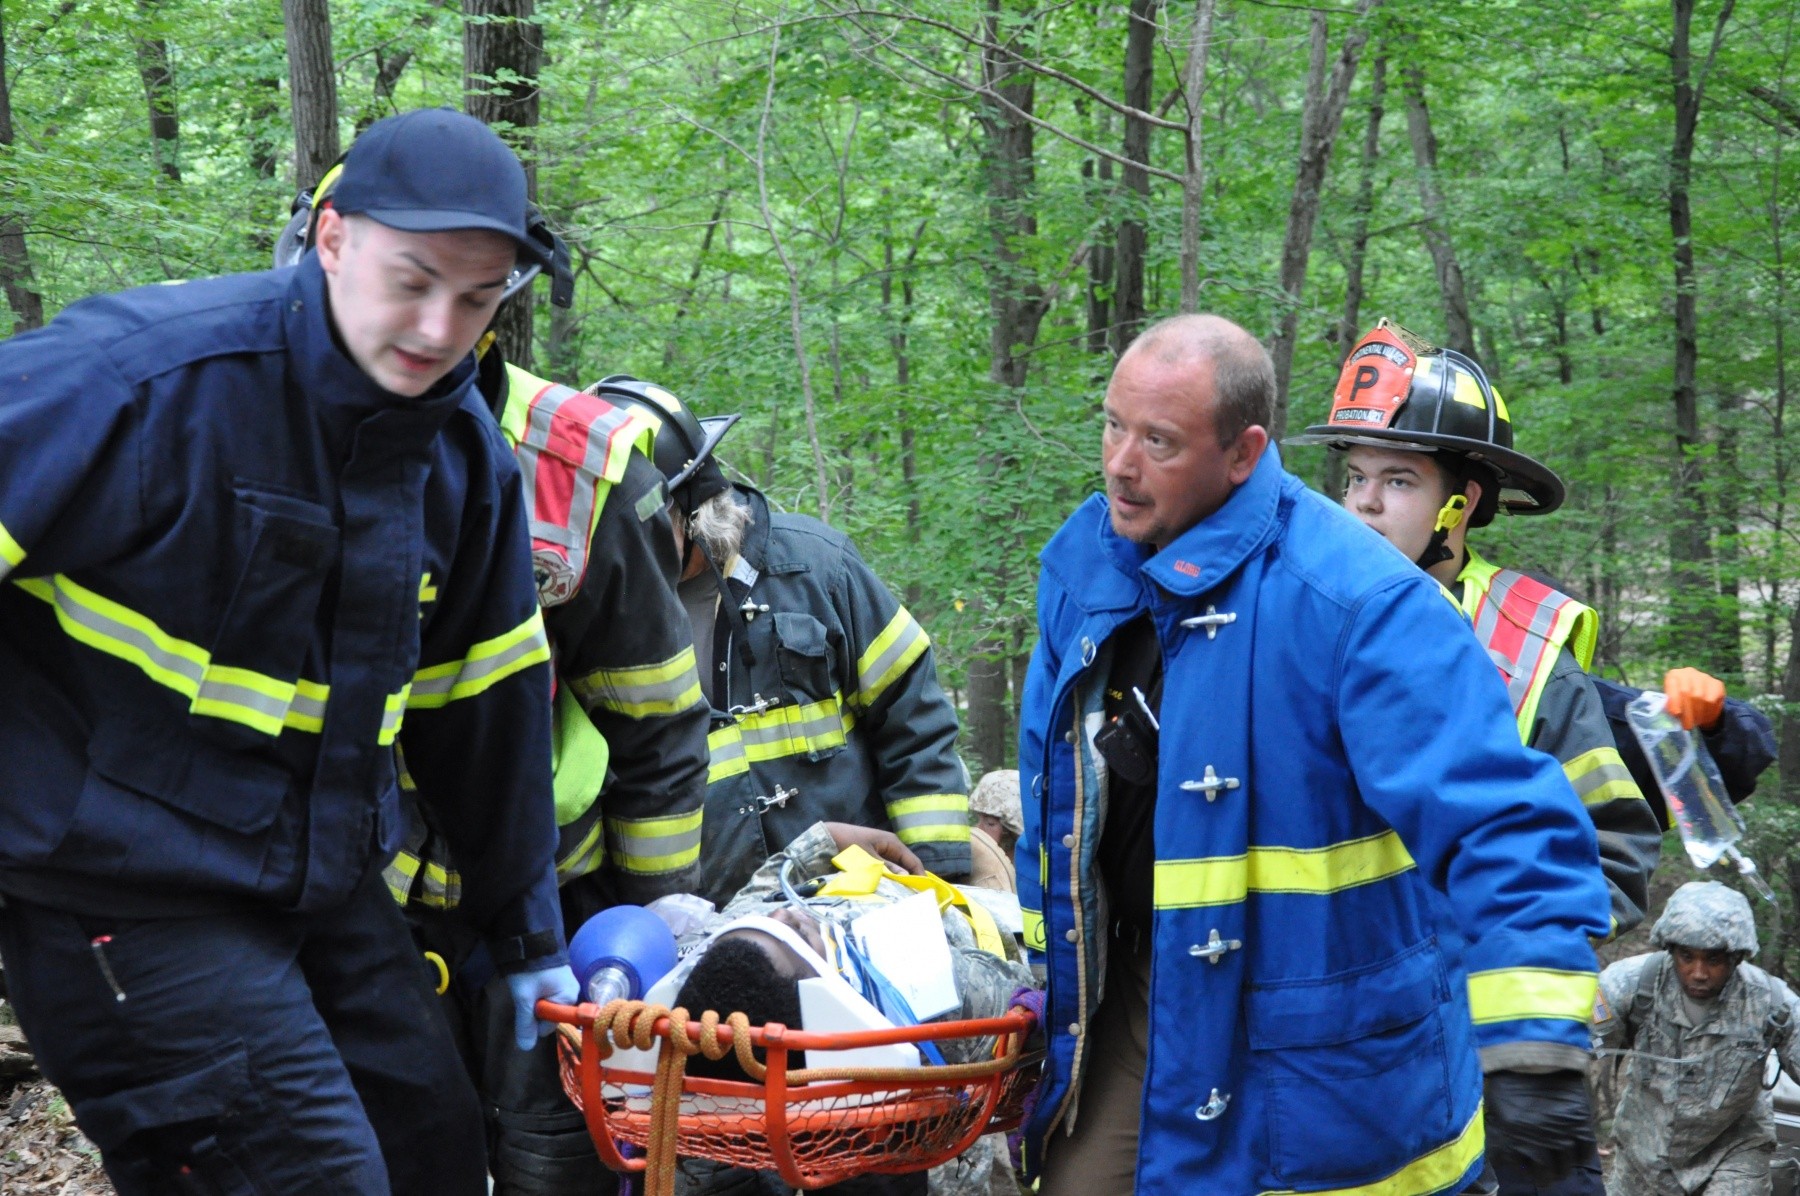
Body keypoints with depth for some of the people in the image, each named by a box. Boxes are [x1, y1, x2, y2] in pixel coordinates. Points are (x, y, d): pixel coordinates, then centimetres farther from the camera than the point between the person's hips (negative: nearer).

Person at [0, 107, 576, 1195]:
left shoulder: (469, 455, 4)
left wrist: (530, 938, 19)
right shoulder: (156, 370, -19)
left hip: (327, 889, 7)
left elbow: (487, 705, 13)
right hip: (130, 892, -7)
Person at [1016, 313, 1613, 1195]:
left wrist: (1532, 1042, -35)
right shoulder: (1081, 566, 2)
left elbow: (1499, 817, -28)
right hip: (1127, 991, 6)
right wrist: (1033, 974, 22)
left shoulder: (1351, 598, -22)